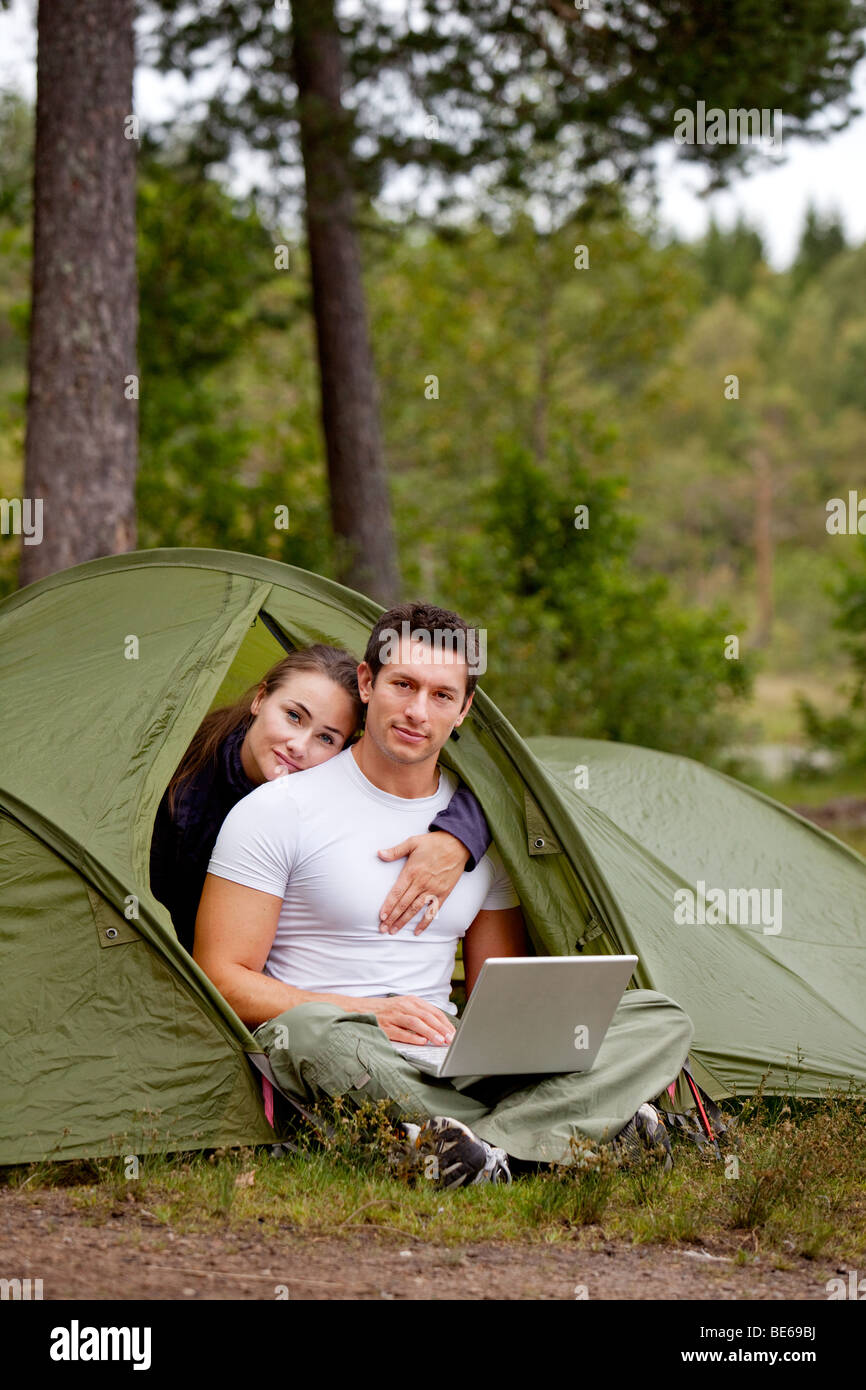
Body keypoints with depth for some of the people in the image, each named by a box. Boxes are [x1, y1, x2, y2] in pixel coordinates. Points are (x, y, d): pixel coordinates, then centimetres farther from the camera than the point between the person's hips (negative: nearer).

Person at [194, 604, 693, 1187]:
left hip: (448, 1063, 5)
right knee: (308, 1033, -43)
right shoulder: (277, 811, -3)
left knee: (660, 1020, -11)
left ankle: (482, 1144, -35)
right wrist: (368, 1015, -17)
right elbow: (222, 978, -6)